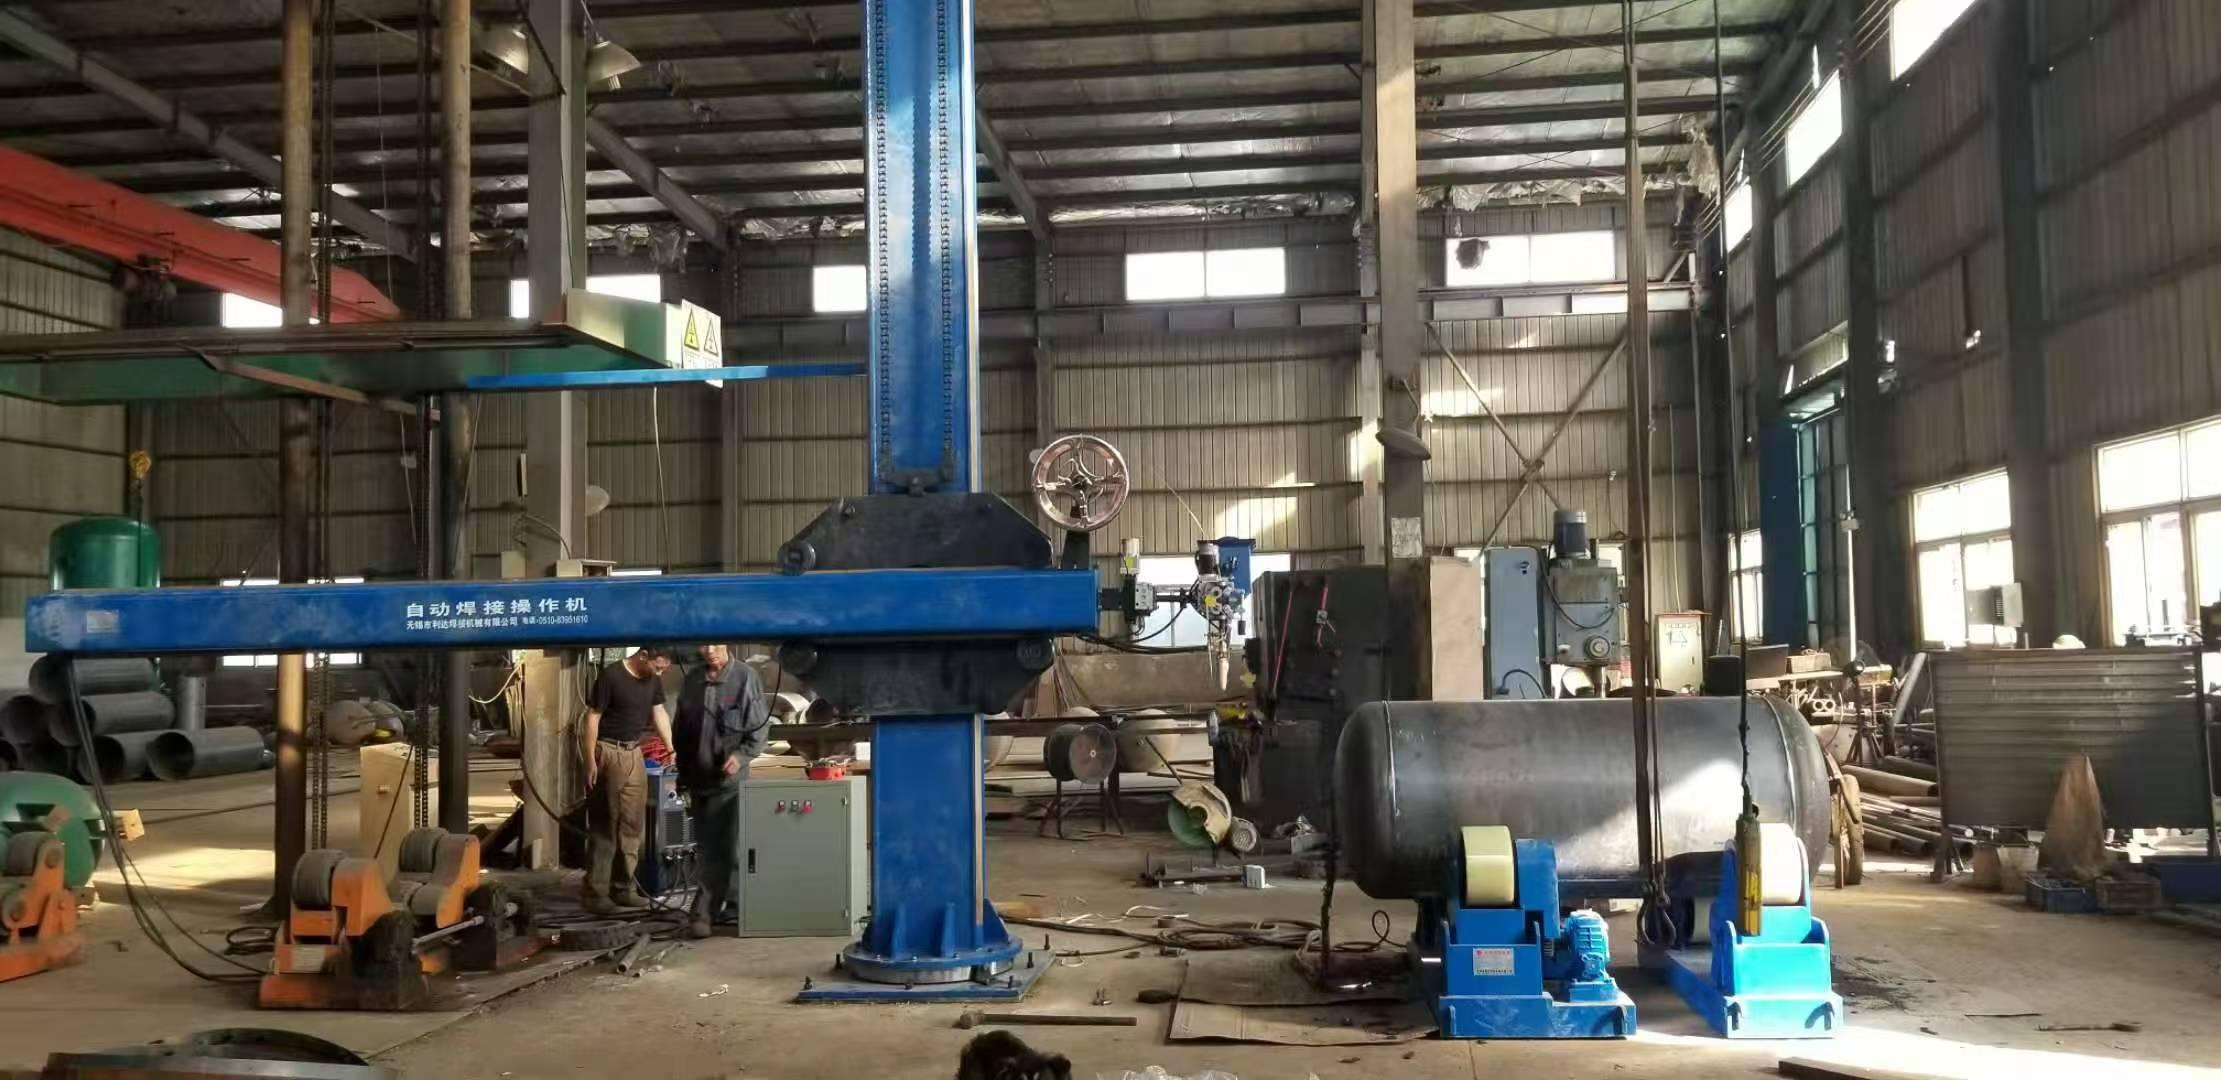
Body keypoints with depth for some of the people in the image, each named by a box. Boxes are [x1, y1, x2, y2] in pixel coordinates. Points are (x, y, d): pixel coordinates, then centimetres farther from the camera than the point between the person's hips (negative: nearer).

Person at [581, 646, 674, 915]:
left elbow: (659, 712, 15)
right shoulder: (611, 676, -16)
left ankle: (624, 887, 17)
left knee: (633, 824, 9)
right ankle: (596, 892, 2)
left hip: (634, 753, 7)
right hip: (608, 752, -7)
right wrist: (591, 760, -17)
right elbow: (593, 717, -14)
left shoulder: (653, 680, 5)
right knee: (603, 826, -3)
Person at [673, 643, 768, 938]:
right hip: (699, 777, 5)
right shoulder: (692, 679, 8)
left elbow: (761, 726, -5)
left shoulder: (746, 677, -5)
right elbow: (682, 729, 15)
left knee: (727, 849, -4)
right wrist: (683, 774, 15)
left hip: (730, 778, -4)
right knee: (707, 849, 11)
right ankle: (709, 910, 21)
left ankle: (706, 912, 1)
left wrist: (741, 755, -18)